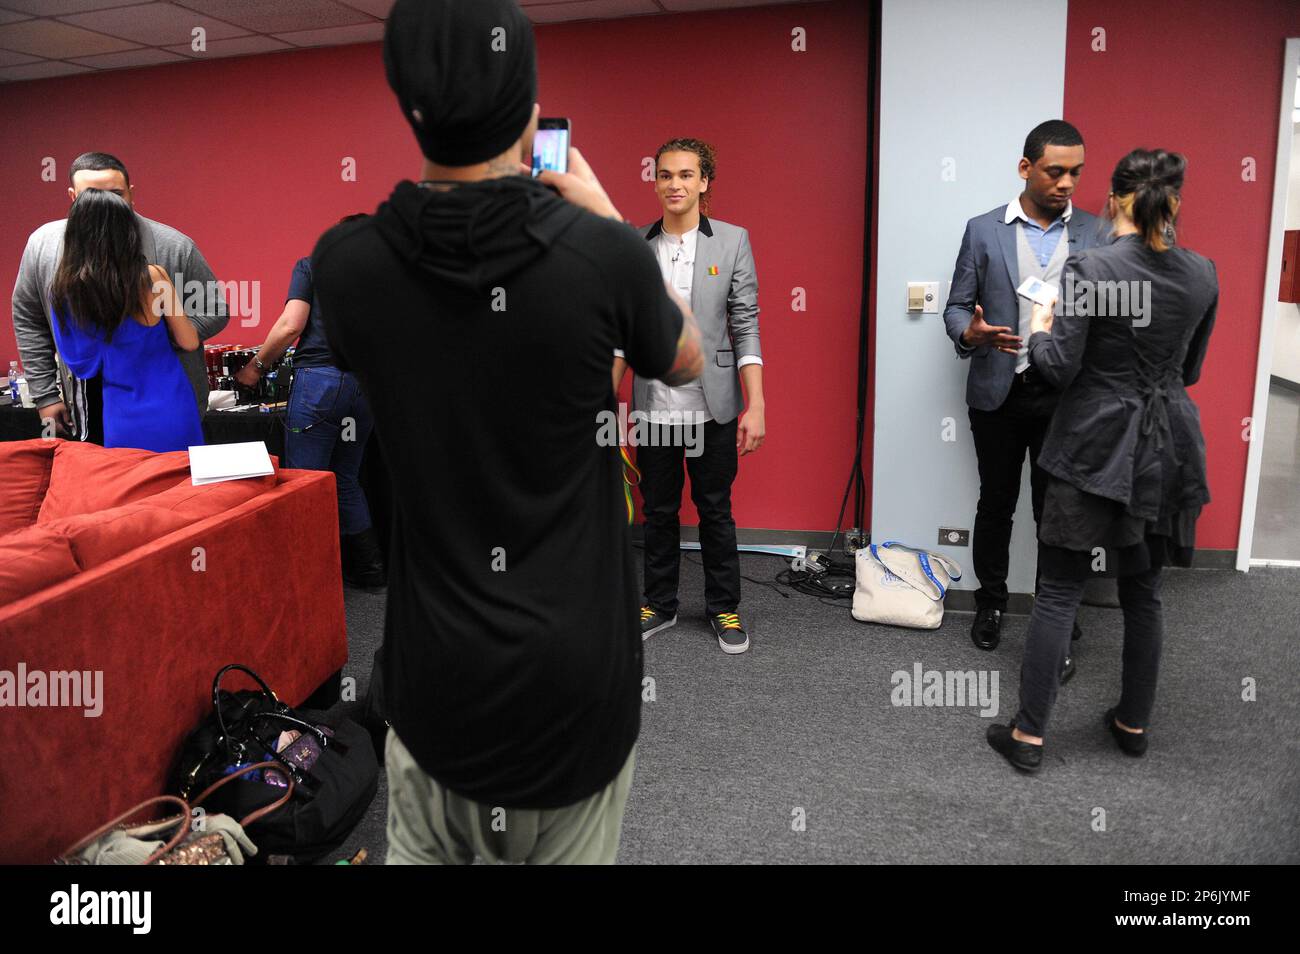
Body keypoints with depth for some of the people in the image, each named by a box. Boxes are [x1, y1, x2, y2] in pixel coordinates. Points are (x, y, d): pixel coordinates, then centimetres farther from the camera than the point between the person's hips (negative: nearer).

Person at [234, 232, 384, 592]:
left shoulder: (310, 265, 8)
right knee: (345, 480, 17)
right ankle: (368, 568, 21)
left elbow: (291, 325, -4)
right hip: (366, 383, 5)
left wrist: (257, 365, 8)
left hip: (320, 377, -5)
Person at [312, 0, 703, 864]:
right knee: (568, 849, 19)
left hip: (435, 671, 2)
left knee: (424, 848, 22)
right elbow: (685, 362, 3)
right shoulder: (602, 253, -19)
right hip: (573, 673, -1)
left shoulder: (344, 264, -11)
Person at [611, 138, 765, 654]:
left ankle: (724, 609, 26)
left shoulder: (732, 240, -2)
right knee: (658, 511, 13)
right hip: (653, 406, 2)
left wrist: (755, 406, -9)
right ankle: (660, 605, 30)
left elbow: (746, 327, -4)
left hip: (712, 407, -2)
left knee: (716, 510, 10)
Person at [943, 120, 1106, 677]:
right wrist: (971, 332, -19)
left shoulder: (1096, 234, 3)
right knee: (996, 505, 13)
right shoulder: (984, 231, 2)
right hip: (999, 393, 0)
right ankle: (990, 603, 31)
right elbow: (957, 306, 4)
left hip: (1066, 395, 0)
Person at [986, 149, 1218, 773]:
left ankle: (1029, 735, 6)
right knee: (1143, 593, 16)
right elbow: (1189, 370, 15)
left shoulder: (1090, 267, -12)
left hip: (1096, 450, -5)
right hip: (1168, 448, 5)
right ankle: (1134, 723, 28)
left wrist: (1040, 326, 5)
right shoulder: (1202, 275, 5)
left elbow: (1059, 368, -14)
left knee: (1058, 593, 1)